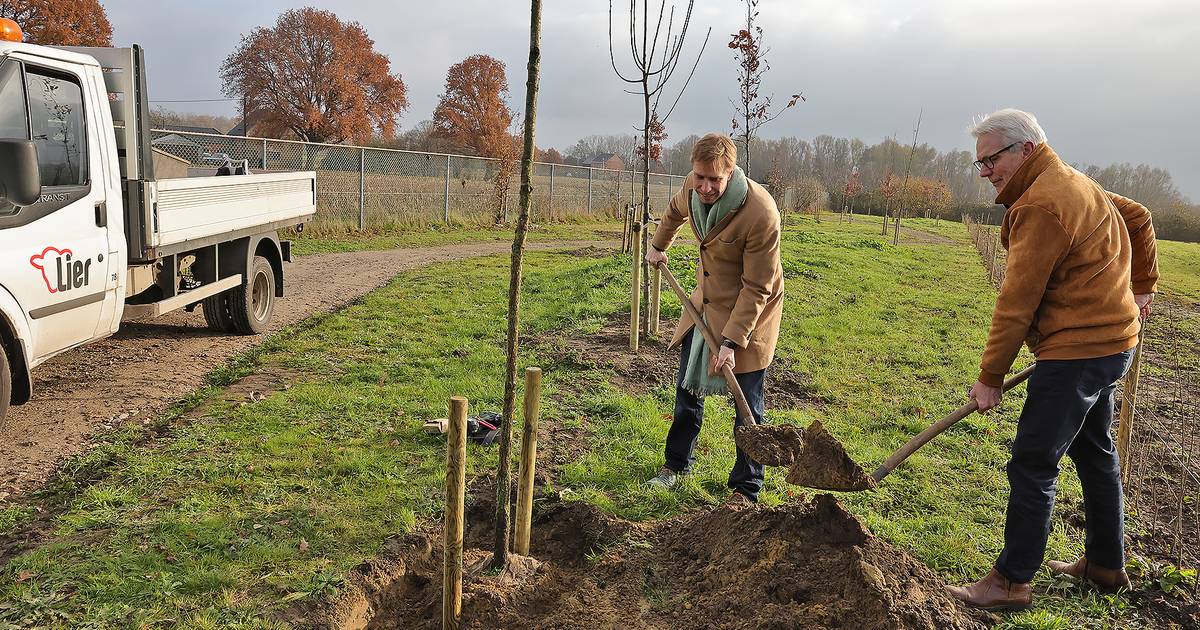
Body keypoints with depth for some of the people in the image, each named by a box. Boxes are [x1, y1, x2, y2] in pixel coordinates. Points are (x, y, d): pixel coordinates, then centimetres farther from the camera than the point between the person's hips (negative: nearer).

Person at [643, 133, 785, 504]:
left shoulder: (761, 214, -32)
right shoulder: (693, 188, -12)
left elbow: (756, 288, -26)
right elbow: (676, 212, 16)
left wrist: (732, 340, -27)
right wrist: (658, 246, 29)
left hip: (750, 310, -6)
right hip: (706, 302, 6)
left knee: (747, 404, -1)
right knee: (687, 386, 16)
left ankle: (746, 490, 14)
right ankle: (678, 463, 35)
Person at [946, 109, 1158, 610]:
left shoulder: (1042, 204, -21)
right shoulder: (1073, 183, 12)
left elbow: (1017, 302, -21)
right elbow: (1138, 218, 24)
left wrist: (990, 377, -15)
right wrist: (1141, 285, 27)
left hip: (1076, 351, -11)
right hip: (1110, 341, 11)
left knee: (1032, 466, -6)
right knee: (1093, 451, 21)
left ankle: (1012, 582, 2)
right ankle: (1106, 564, 35)